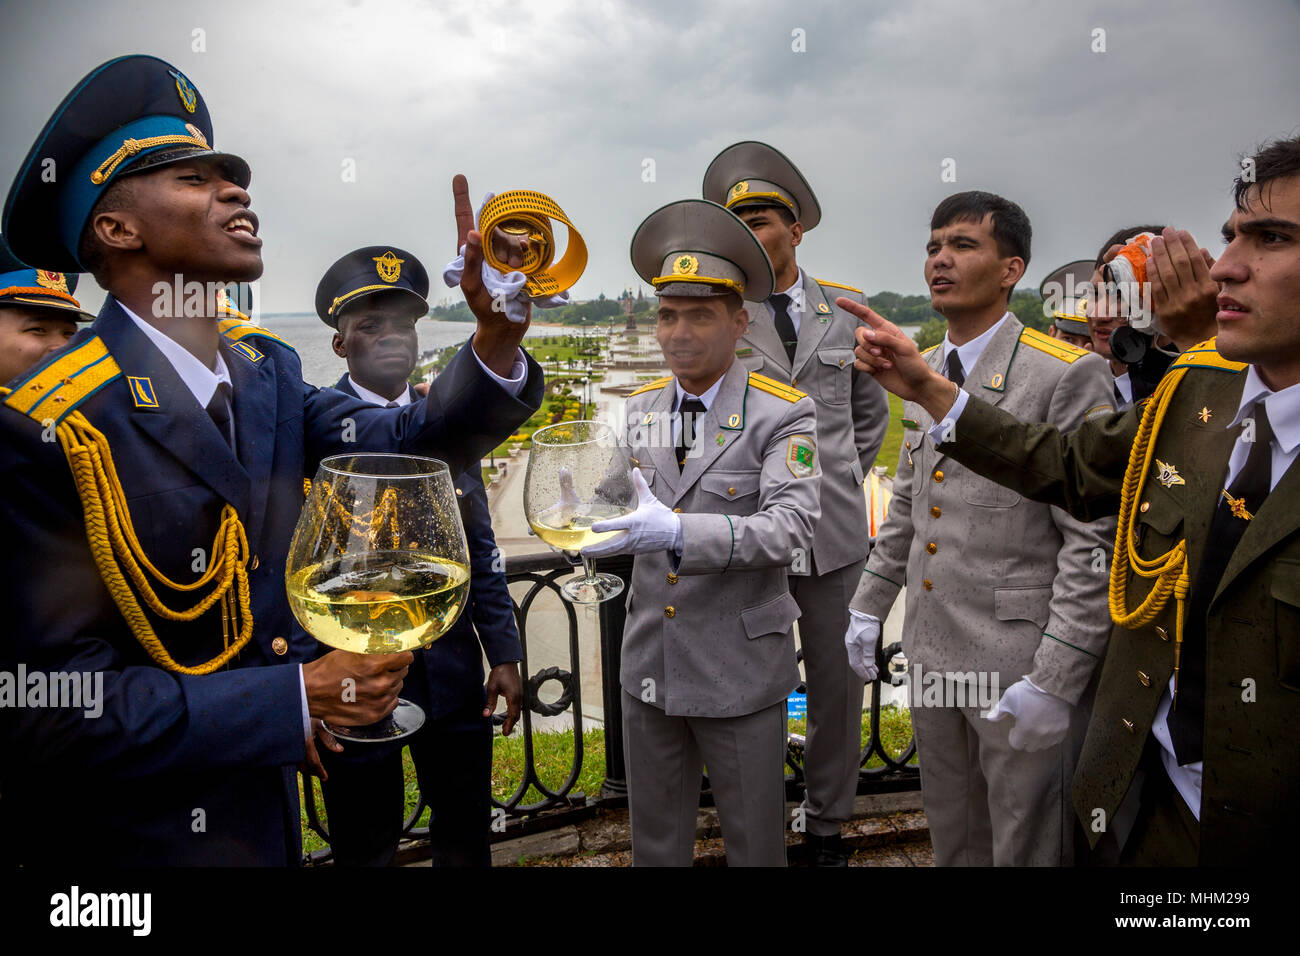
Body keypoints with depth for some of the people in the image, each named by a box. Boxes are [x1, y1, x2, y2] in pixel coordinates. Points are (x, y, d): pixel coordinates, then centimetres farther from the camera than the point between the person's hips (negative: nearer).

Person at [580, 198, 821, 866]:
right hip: (649, 662, 5)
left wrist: (678, 534, -35)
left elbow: (791, 524, -22)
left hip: (740, 669, -4)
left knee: (755, 843, 15)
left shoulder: (784, 413, -11)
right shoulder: (641, 409, 5)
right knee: (654, 841, 20)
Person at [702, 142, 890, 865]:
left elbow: (870, 411, 19)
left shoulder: (845, 311, 7)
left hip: (834, 533, 3)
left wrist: (841, 480, 9)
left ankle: (829, 824, 32)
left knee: (839, 683, 12)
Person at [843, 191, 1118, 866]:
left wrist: (1054, 680, -19)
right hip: (931, 651, 7)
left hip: (1020, 663, -6)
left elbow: (1093, 540, -17)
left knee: (1026, 848, 11)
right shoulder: (924, 372, 9)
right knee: (952, 840, 22)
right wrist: (870, 606, 16)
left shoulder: (1067, 375, -14)